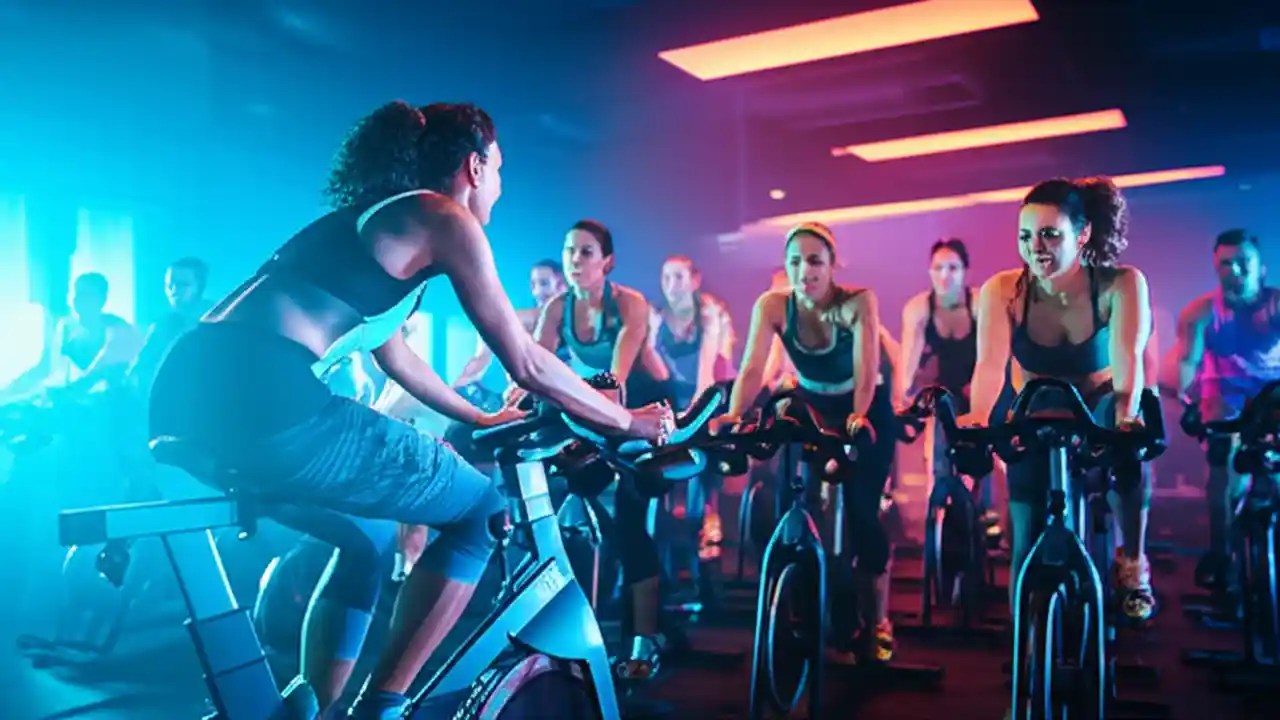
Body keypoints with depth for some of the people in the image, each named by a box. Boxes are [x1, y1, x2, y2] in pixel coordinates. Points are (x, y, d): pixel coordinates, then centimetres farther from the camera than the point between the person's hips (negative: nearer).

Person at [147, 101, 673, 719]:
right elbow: (527, 365, 5)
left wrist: (480, 419, 47)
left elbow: (396, 360, 39)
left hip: (192, 390, 10)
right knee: (483, 510, 4)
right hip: (263, 399, -10)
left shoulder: (369, 217, 30)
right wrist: (628, 421, 18)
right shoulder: (445, 219, 5)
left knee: (368, 535, 28)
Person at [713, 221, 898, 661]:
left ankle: (878, 621, 9)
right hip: (812, 409, 3)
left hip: (865, 411, -2)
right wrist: (734, 414, -47)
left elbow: (866, 370, -35)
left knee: (861, 513, -9)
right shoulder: (772, 305, -20)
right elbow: (753, 367, -29)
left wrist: (858, 416, -53)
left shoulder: (858, 302, -25)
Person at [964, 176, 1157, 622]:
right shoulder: (1002, 291, -20)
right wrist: (977, 416, -51)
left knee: (1129, 447, -32)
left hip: (1100, 410, 0)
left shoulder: (1121, 285, -21)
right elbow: (991, 363, -31)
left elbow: (1128, 359, -33)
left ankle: (1132, 562, -6)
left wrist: (1126, 416, -53)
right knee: (1029, 544, -8)